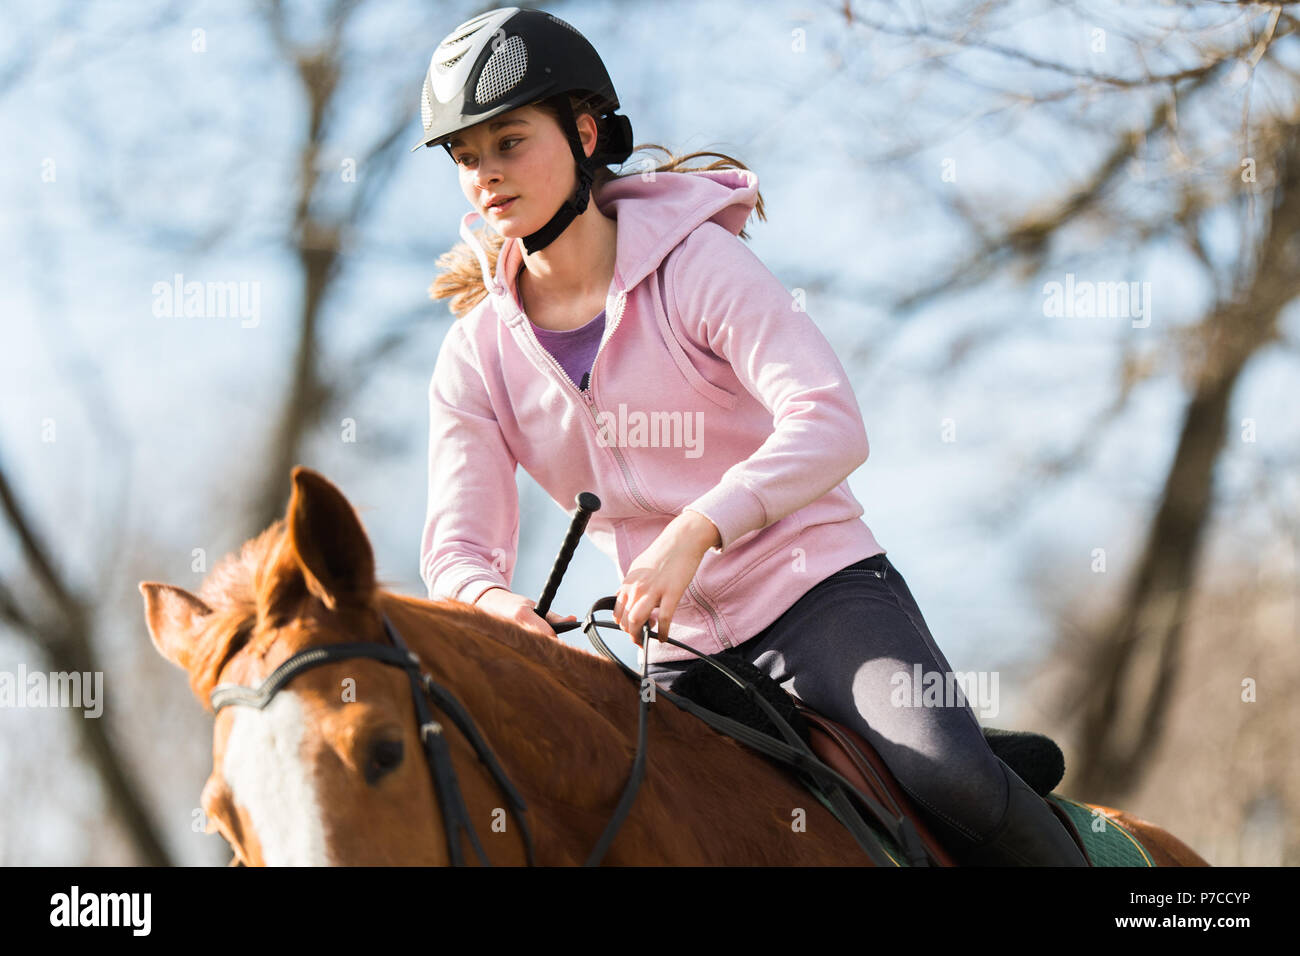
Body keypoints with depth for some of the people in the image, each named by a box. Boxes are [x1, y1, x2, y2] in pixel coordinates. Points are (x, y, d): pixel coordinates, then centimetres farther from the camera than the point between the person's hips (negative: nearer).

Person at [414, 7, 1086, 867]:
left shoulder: (693, 262, -10)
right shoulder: (476, 358, 4)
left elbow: (830, 424, -23)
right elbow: (457, 543, -2)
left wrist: (695, 530, -38)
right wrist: (489, 600, -28)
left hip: (821, 596, -5)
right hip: (682, 651, 5)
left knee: (946, 770, -30)